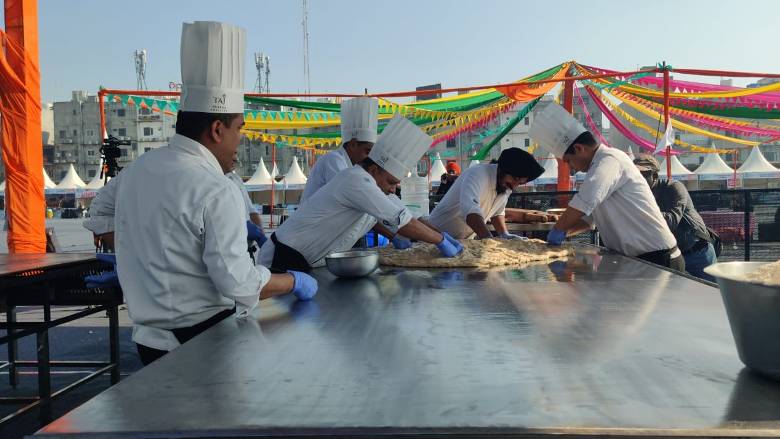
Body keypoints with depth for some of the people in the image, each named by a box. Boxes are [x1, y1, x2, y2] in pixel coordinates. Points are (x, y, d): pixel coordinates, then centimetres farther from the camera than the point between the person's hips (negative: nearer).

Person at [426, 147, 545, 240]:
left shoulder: (507, 186, 1)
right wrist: (489, 238, -50)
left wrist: (505, 234, -4)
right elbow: (470, 209, -41)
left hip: (467, 241, 7)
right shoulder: (478, 174, -25)